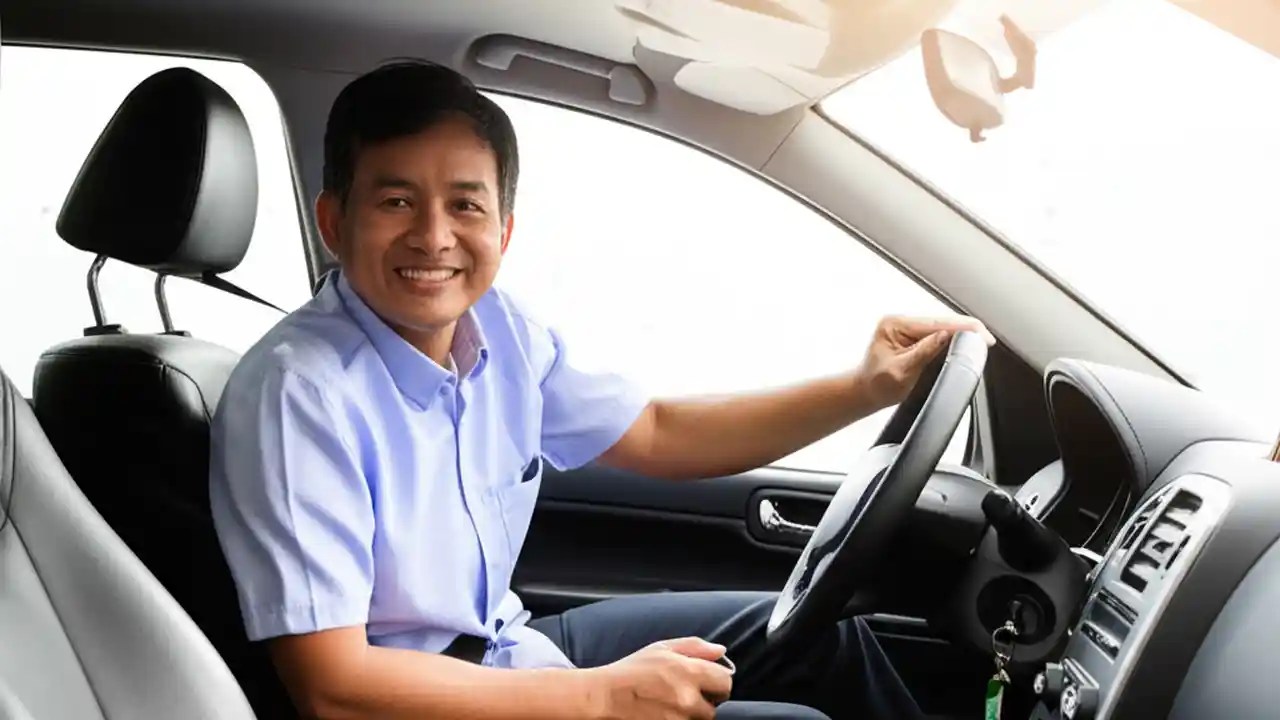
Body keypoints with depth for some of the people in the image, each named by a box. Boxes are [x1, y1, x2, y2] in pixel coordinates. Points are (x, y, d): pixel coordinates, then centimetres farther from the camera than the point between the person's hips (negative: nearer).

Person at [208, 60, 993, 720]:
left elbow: (660, 435, 9)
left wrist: (865, 389, 0)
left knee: (823, 633, 12)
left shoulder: (498, 329, -5)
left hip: (509, 648, 8)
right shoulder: (299, 394, -26)